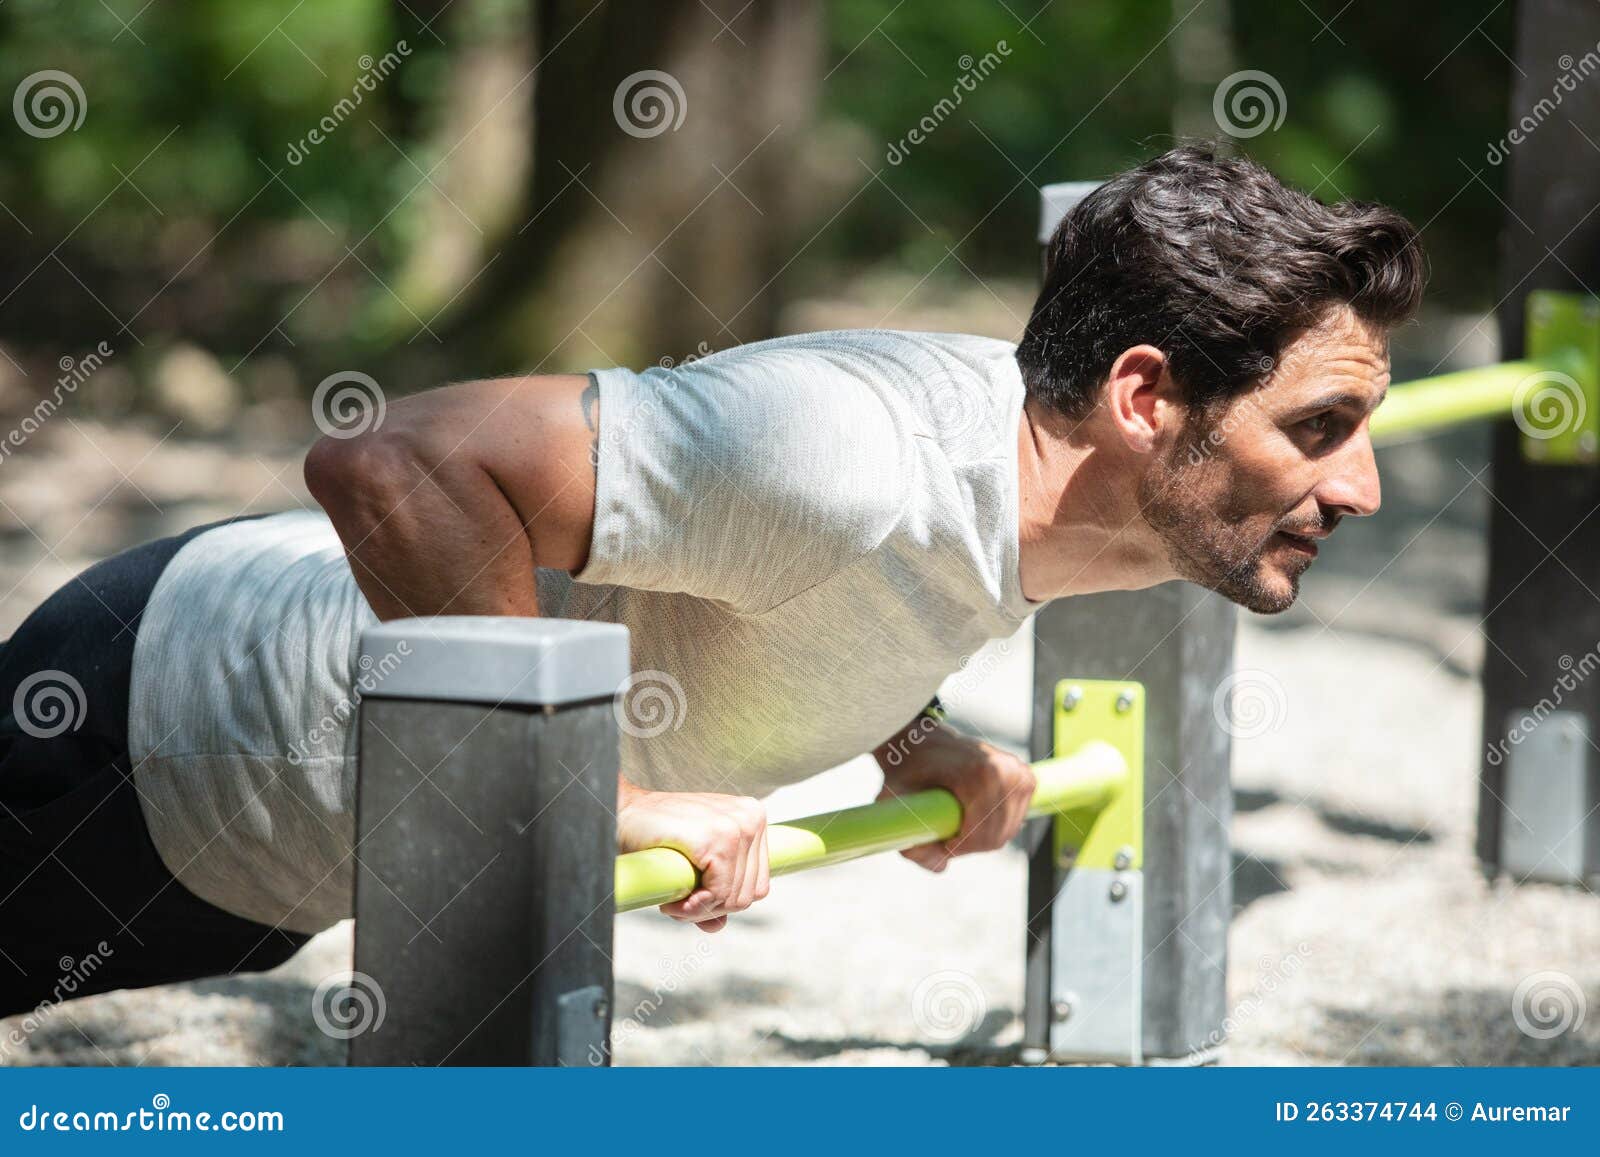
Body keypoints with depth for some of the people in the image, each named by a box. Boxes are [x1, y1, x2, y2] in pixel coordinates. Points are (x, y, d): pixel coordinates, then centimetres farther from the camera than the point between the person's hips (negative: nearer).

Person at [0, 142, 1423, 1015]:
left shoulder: (1024, 422, -9)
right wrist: (599, 794, -36)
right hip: (167, 731, -9)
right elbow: (390, 465, -40)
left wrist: (902, 730, -1)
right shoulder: (855, 470, -38)